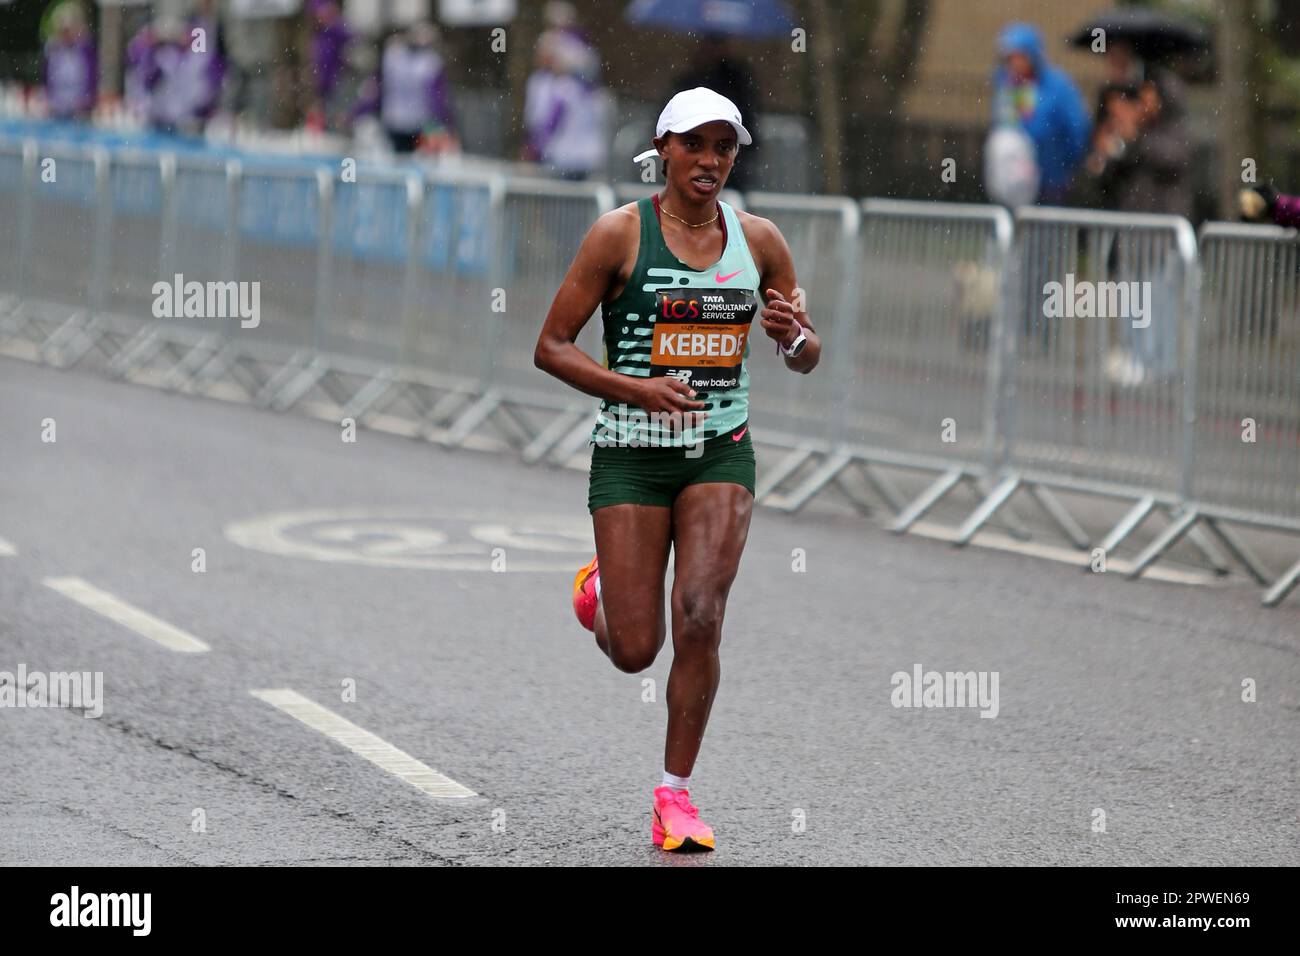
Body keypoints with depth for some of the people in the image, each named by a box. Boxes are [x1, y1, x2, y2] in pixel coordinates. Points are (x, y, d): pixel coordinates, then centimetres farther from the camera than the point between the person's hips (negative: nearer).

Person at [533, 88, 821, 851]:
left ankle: (676, 792, 1)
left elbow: (809, 359, 12)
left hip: (722, 452, 2)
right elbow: (551, 347, -6)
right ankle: (596, 594, 36)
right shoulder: (621, 234, -7)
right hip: (631, 454, -2)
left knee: (700, 617, -14)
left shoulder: (759, 240, 3)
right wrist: (636, 388, -19)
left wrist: (793, 337, -12)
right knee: (635, 651, -1)